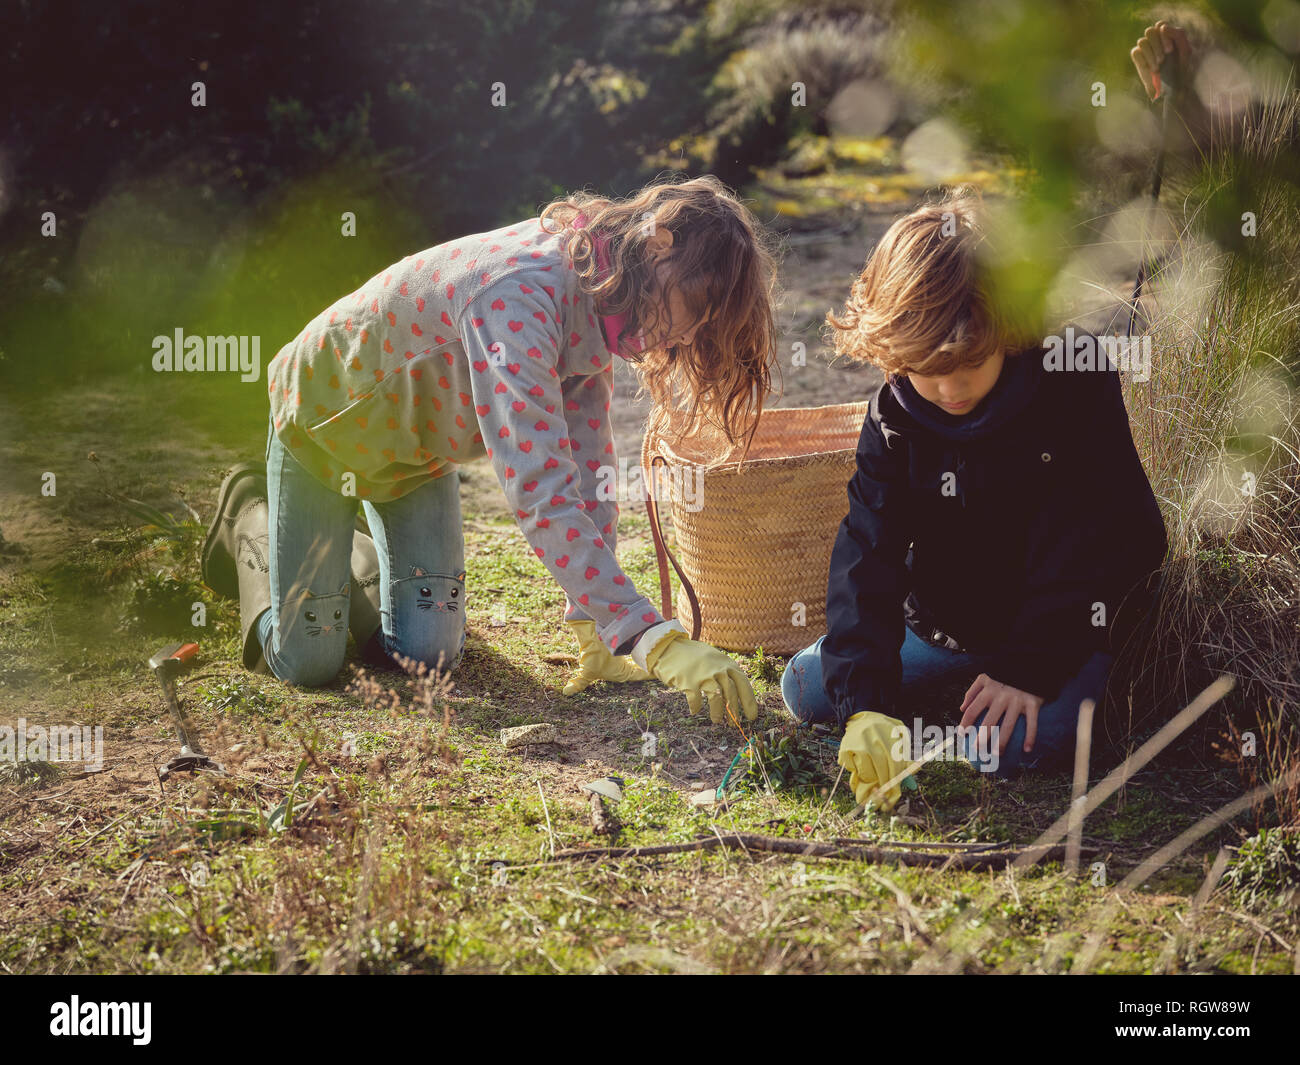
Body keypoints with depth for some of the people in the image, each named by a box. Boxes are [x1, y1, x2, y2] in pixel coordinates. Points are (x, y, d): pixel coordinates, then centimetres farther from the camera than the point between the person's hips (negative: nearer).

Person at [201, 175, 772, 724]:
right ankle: (248, 521, 28)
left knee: (428, 656, 0)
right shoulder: (518, 299, -42)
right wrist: (657, 641, -53)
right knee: (306, 662, -1)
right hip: (325, 414, -7)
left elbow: (587, 466, -12)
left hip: (419, 446, 7)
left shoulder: (596, 301, -16)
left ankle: (352, 554, 31)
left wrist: (596, 636, -16)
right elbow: (538, 493, -50)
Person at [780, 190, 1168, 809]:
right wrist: (865, 700, -32)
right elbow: (868, 555, -19)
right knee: (805, 688, -3)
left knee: (1009, 746, -29)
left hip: (1063, 623, -4)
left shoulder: (1077, 385, -20)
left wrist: (1028, 669, -24)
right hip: (946, 624, 4)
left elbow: (1084, 539, -18)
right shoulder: (894, 417, -13)